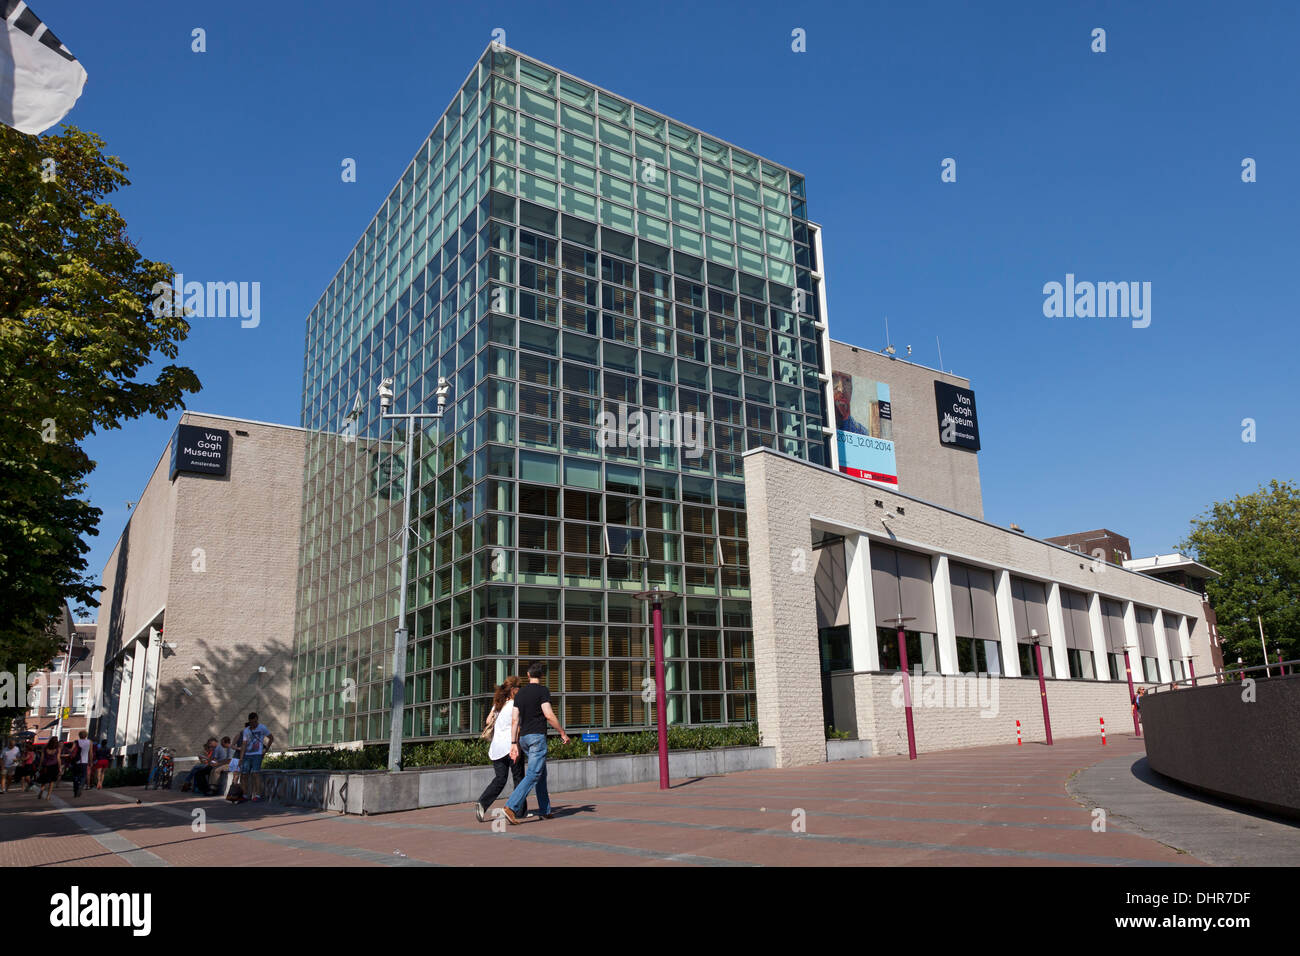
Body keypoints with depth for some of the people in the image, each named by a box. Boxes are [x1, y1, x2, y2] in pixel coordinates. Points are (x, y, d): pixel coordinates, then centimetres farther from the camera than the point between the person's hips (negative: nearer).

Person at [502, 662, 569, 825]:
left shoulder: (520, 693, 13)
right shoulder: (542, 690, -6)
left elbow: (514, 720, 9)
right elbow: (549, 716, -14)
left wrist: (514, 743, 10)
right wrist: (563, 733, -5)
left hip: (524, 738, 7)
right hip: (537, 736, -7)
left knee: (542, 773, 15)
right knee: (533, 775, -10)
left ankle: (545, 811, 17)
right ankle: (512, 807, -22)